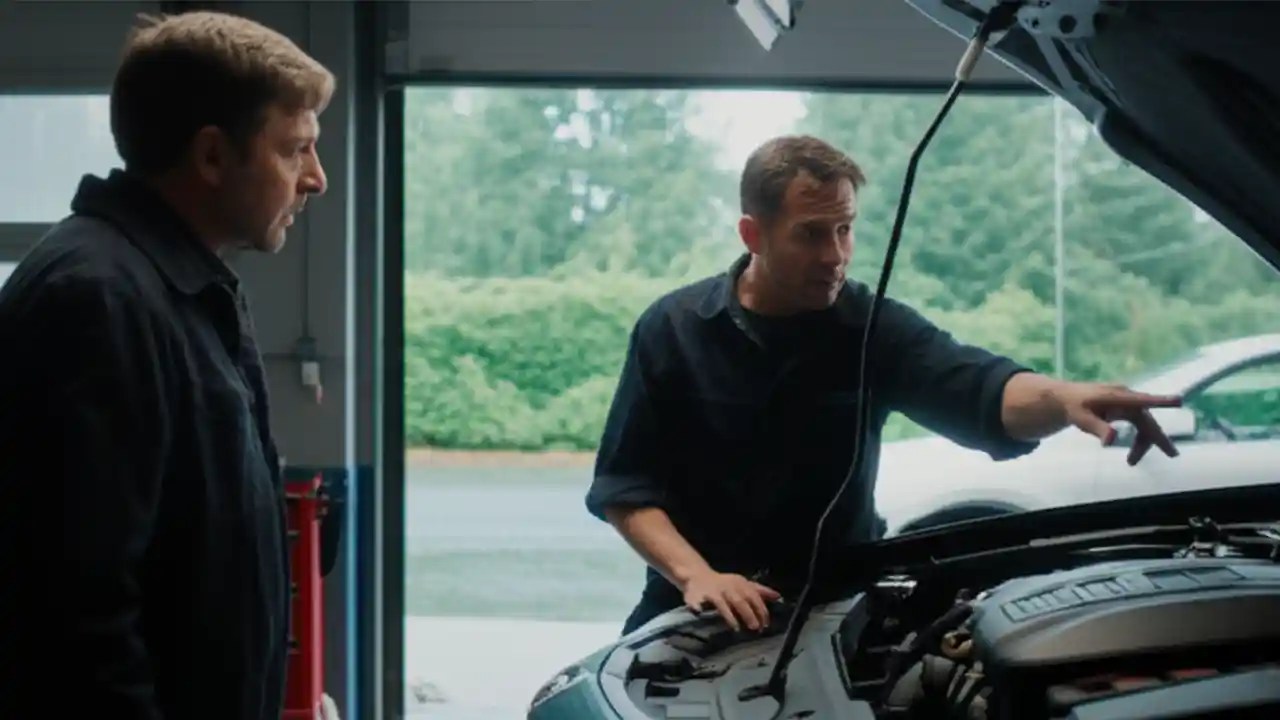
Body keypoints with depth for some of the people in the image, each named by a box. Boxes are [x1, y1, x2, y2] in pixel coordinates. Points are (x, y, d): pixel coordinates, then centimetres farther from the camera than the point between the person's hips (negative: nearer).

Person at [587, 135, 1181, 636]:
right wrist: (695, 575, -21)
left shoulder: (874, 328, -6)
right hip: (695, 613, 0)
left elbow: (977, 388, -24)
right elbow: (623, 485, -5)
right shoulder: (672, 328, -6)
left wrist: (1065, 398, -46)